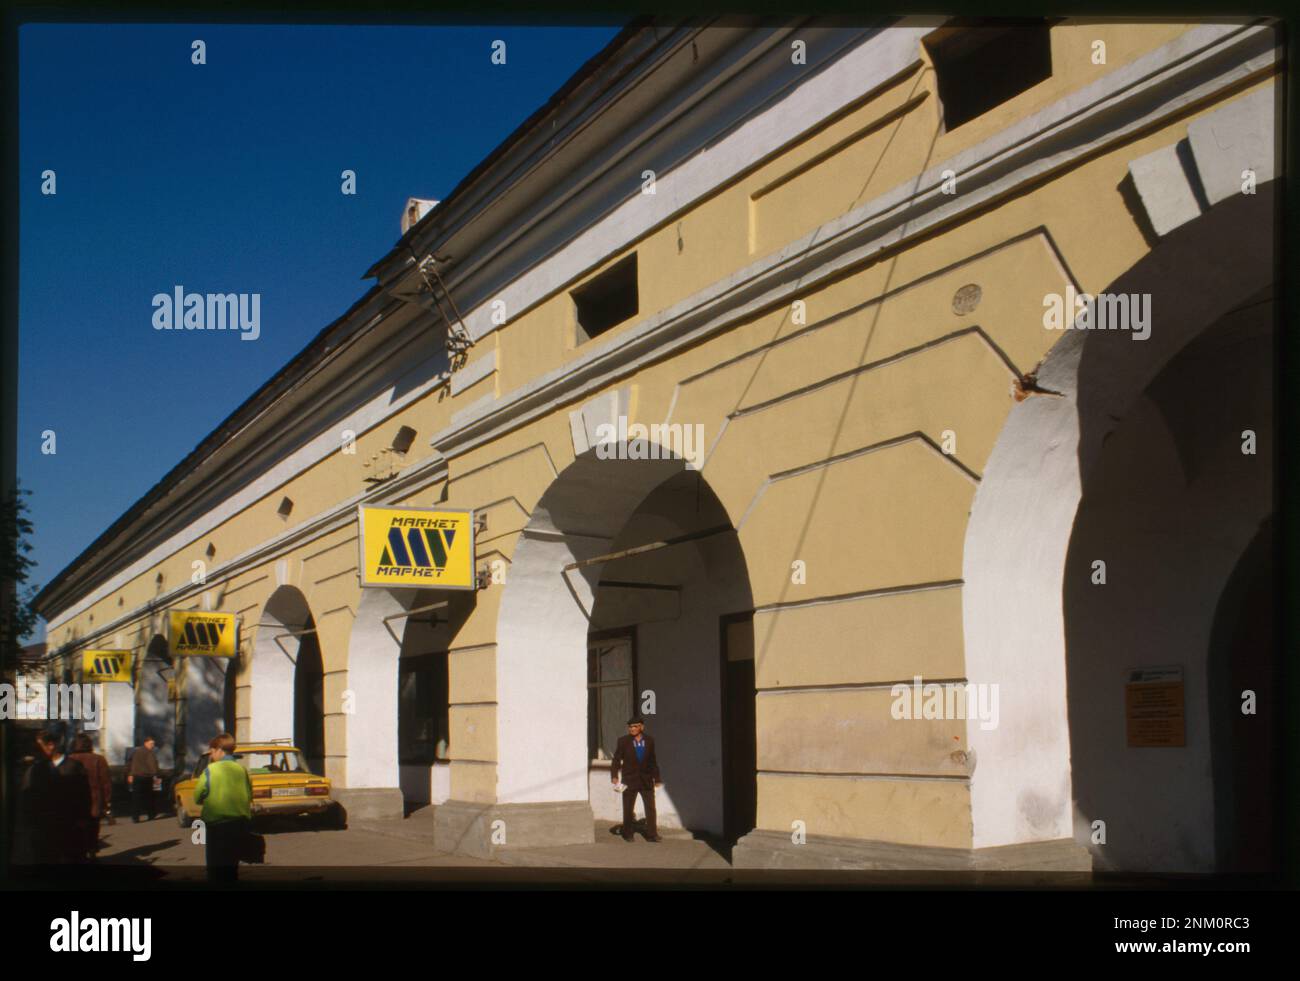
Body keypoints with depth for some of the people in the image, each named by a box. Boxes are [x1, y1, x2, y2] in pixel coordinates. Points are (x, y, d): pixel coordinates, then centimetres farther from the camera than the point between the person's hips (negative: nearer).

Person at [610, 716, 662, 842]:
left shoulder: (649, 741, 3)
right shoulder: (623, 741, -2)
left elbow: (653, 761, 10)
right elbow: (616, 759, -4)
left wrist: (656, 778, 11)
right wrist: (614, 776, -17)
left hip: (646, 781, 1)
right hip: (629, 781, -1)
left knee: (650, 808, 0)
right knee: (628, 809, 7)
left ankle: (652, 834, 7)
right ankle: (627, 834, 20)